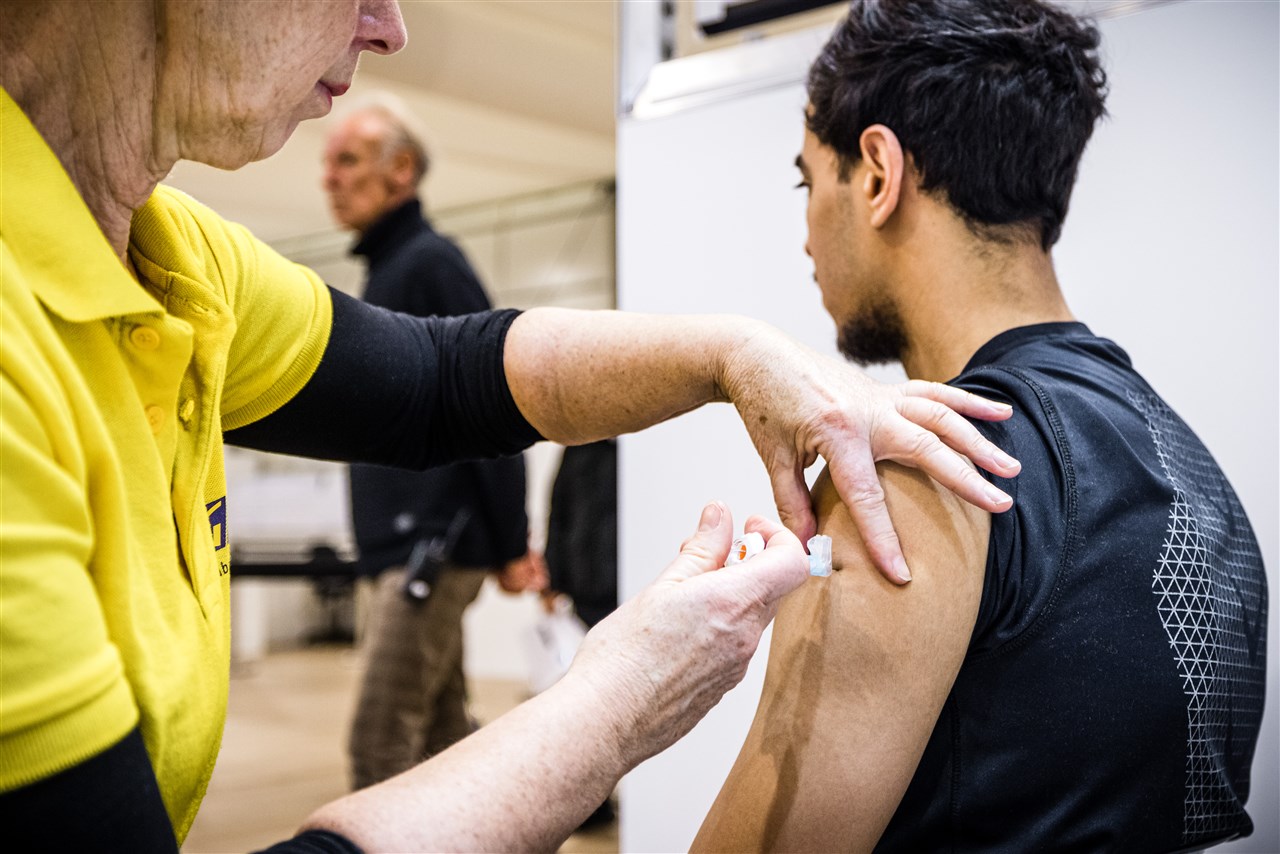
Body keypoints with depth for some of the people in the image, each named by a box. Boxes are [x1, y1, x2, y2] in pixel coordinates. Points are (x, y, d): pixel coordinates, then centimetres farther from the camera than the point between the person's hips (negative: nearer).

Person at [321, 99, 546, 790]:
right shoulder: (384, 272, 19)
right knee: (443, 736, 14)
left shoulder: (430, 261, -8)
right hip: (402, 547, 9)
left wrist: (512, 545, -16)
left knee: (379, 744, -8)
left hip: (433, 545, -9)